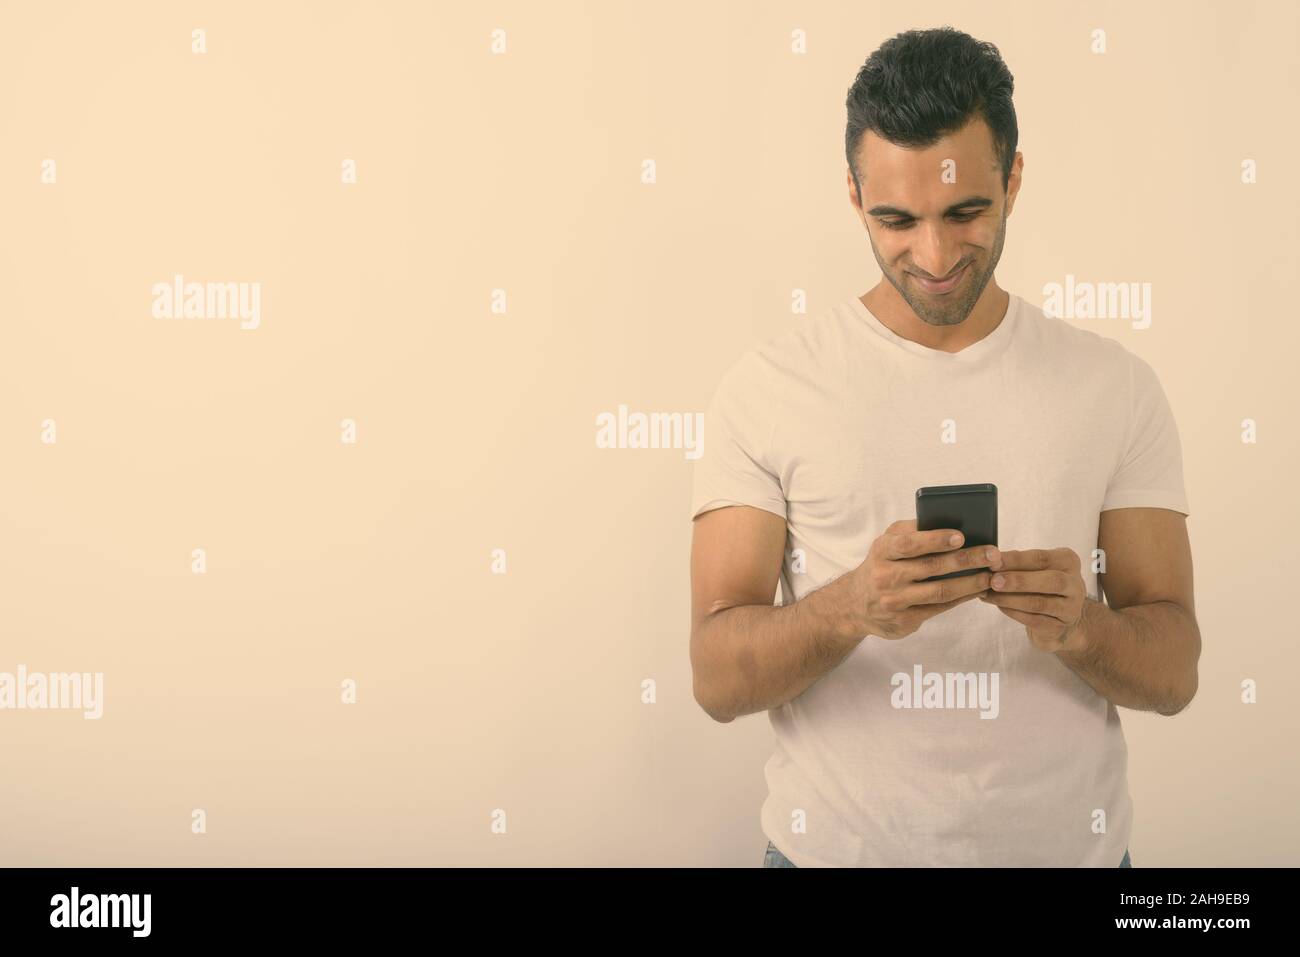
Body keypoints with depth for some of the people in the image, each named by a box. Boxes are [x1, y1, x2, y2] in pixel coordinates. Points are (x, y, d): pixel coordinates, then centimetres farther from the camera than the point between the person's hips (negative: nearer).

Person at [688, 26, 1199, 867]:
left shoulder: (1118, 387, -3)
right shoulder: (767, 387, -8)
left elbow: (1172, 672, -4)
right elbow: (718, 677, -12)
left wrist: (1080, 627, -25)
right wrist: (850, 607, -30)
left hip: (1064, 839, 2)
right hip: (834, 842, -1)